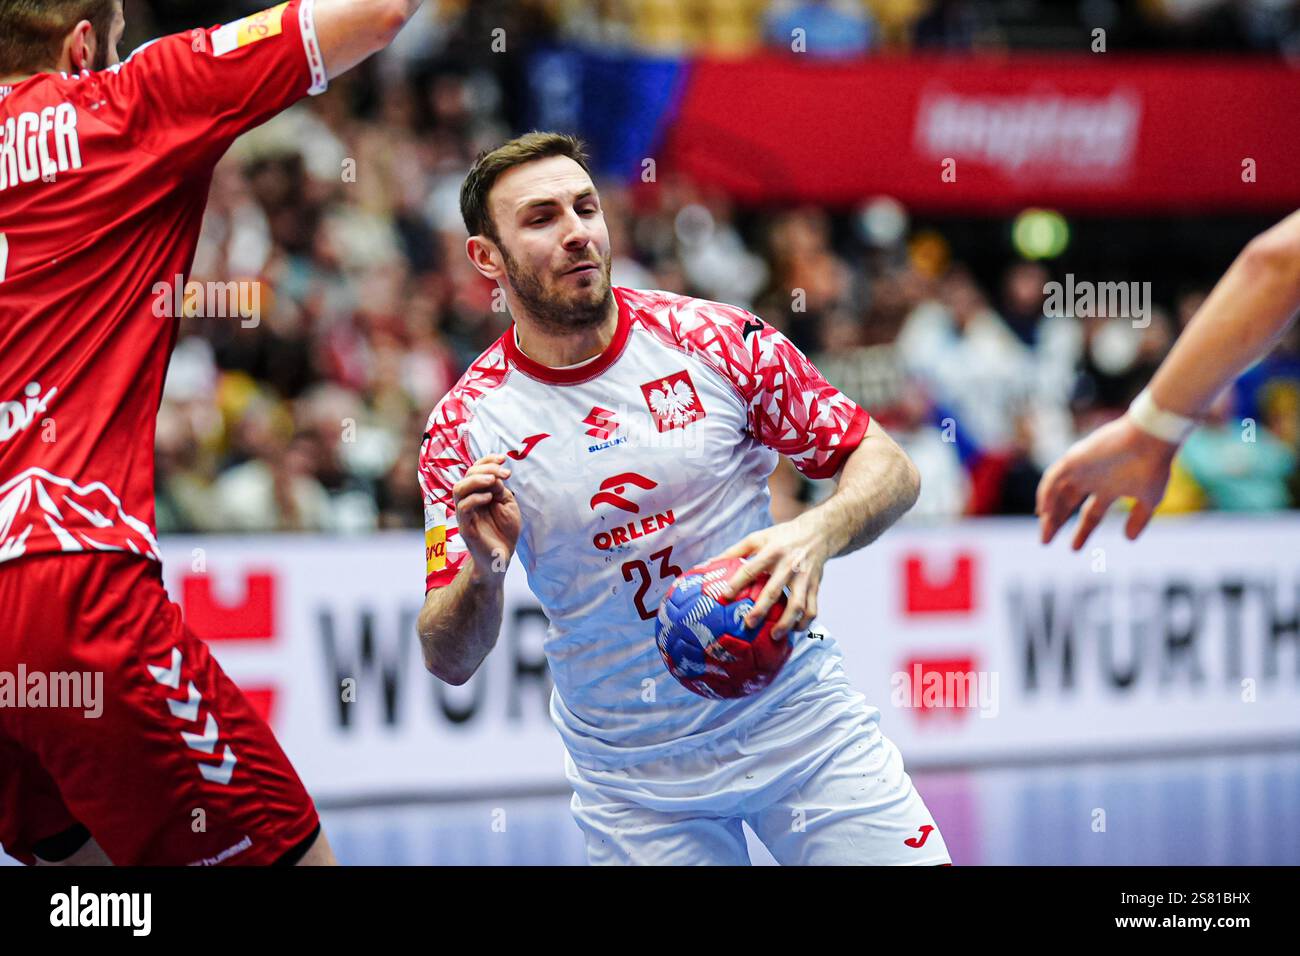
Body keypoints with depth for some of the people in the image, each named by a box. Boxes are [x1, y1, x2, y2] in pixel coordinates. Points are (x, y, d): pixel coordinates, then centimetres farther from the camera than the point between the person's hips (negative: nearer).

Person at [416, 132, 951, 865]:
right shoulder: (466, 426, -7)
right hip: (634, 778, 0)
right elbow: (450, 662, -6)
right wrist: (483, 574, -27)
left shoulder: (715, 340, -7)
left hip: (798, 716, 0)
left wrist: (818, 535, -23)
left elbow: (889, 467, -2)